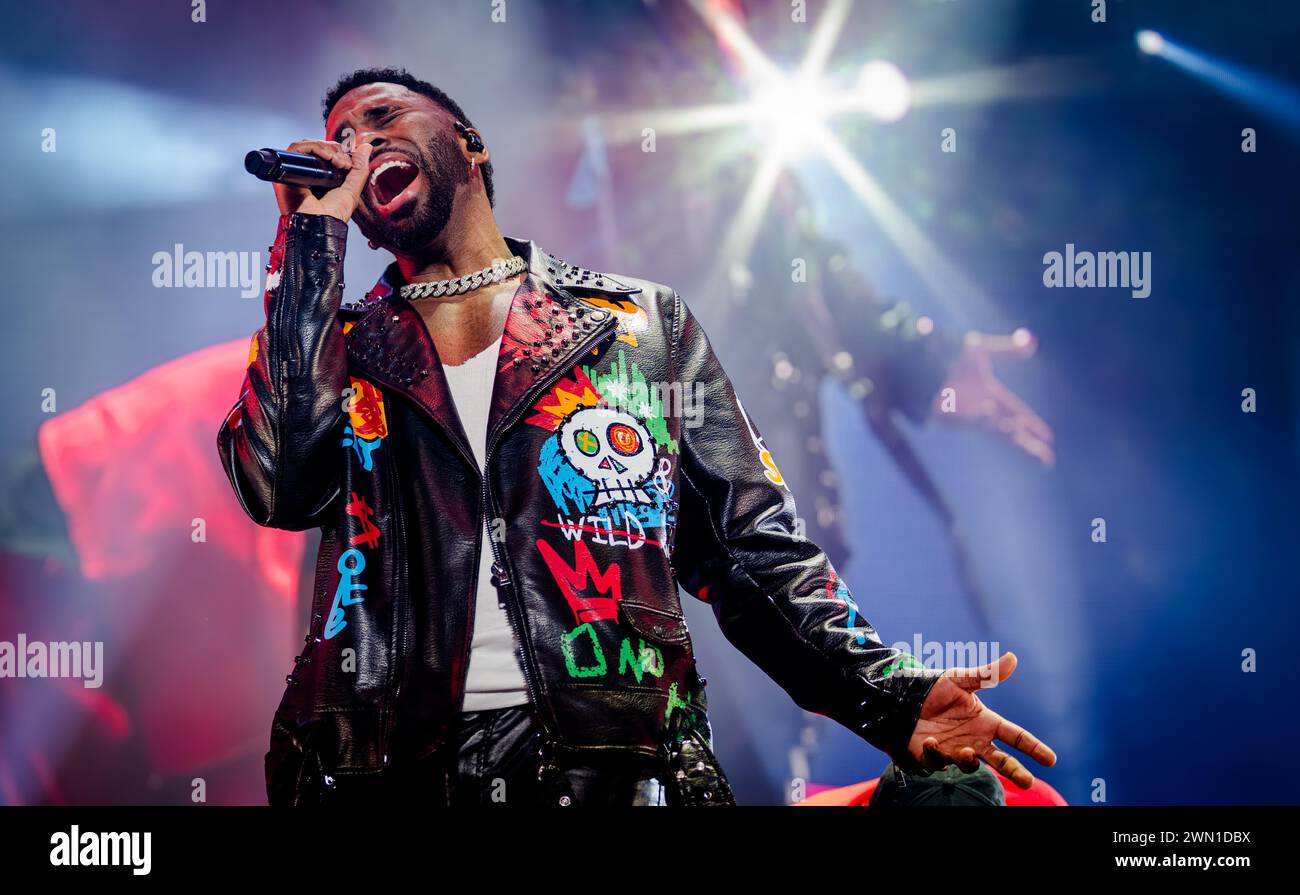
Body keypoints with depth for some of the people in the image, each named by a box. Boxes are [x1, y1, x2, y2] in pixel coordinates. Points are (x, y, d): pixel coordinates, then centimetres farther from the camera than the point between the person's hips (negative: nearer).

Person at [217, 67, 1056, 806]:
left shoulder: (644, 326, 10)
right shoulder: (335, 348, 12)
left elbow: (753, 547, 8)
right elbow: (280, 485, -9)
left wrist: (891, 696, -7)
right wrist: (316, 236, -3)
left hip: (607, 763, 0)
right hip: (388, 765, 1)